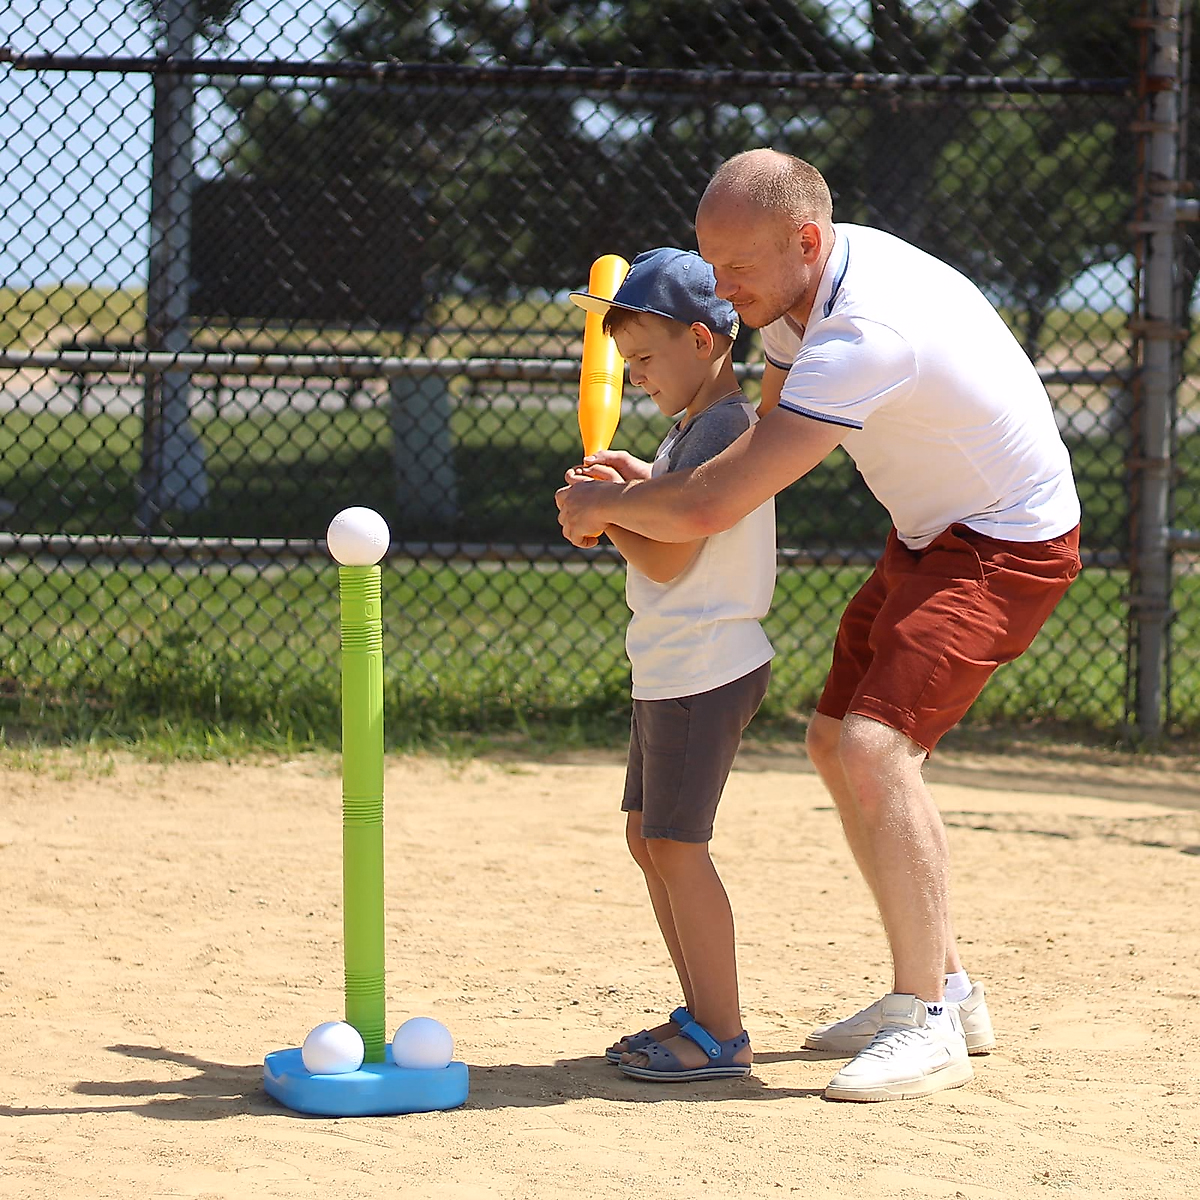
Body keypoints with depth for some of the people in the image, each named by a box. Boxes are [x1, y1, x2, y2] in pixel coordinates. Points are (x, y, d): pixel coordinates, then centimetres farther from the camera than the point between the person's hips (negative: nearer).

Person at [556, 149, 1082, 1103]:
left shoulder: (867, 333, -34)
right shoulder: (805, 282, -3)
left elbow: (710, 509, -34)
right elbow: (769, 425, 15)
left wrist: (602, 506, -14)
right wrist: (650, 488, -2)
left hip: (1006, 548, -10)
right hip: (927, 532, 10)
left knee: (875, 745, -23)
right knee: (838, 744, 14)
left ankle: (927, 1025, -16)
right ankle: (944, 986, 24)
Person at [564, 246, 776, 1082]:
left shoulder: (721, 429, -18)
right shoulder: (698, 424, 14)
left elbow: (667, 559, -21)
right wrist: (642, 484, 11)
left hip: (705, 669, -11)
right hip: (673, 669, 11)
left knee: (677, 844, -9)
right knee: (649, 837, 15)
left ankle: (722, 1036, -5)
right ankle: (701, 1014, 21)